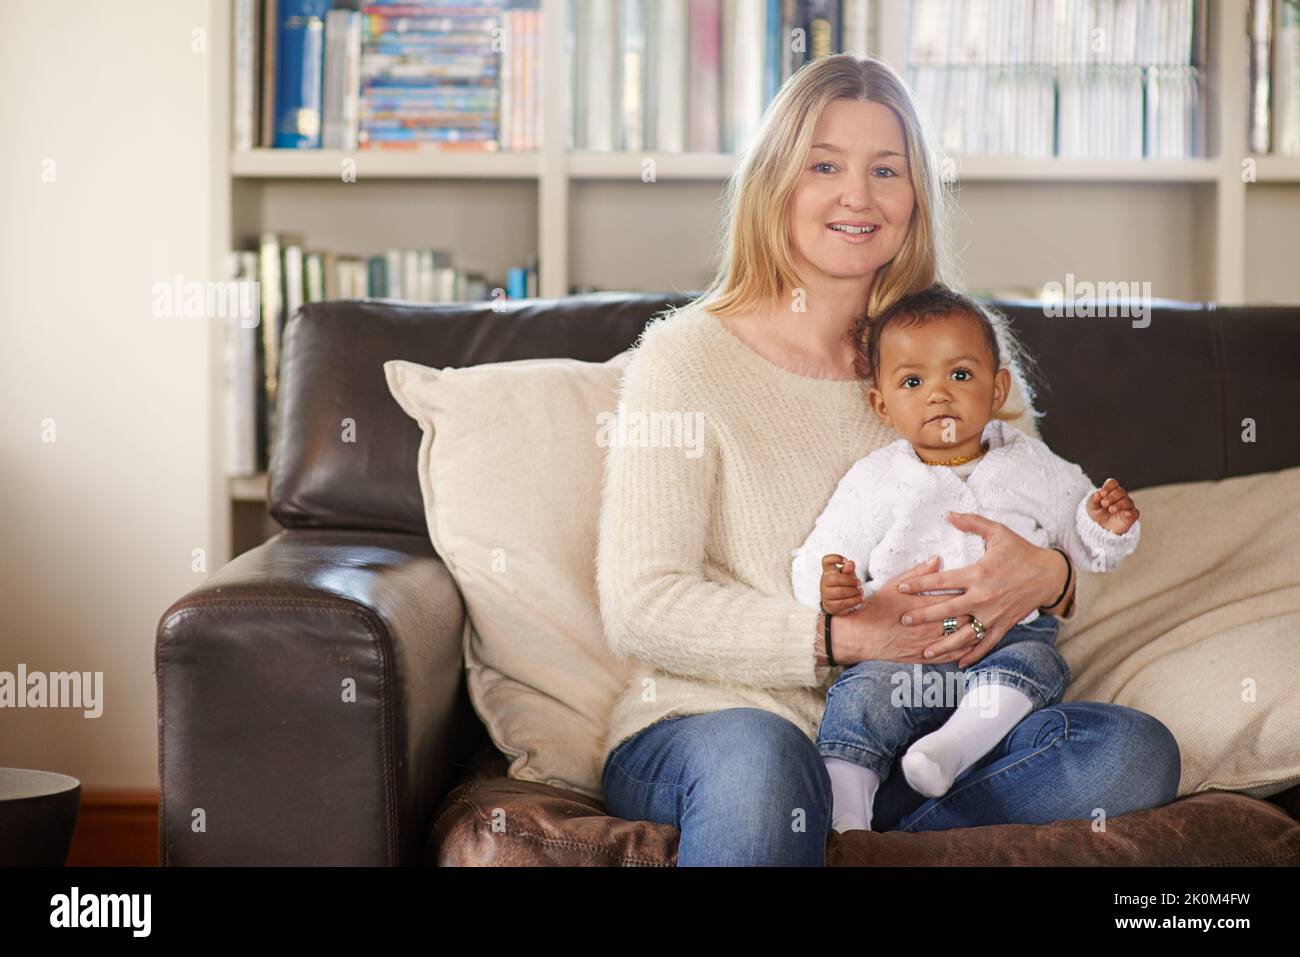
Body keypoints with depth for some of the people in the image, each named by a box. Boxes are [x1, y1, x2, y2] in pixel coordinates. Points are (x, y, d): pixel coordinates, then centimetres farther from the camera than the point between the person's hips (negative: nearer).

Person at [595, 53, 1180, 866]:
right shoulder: (687, 356, -2)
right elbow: (640, 611, -10)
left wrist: (1044, 580, -12)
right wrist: (848, 634, -19)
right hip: (706, 727, -5)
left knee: (1135, 752, -21)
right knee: (757, 756, -40)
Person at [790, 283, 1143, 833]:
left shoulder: (1032, 468, 10)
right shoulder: (873, 482, 5)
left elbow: (1083, 543, 17)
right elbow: (819, 558, 2)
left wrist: (1107, 527, -7)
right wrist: (830, 589, -23)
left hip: (1011, 639, 1)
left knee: (1035, 663, -29)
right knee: (860, 694, -25)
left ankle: (952, 745, -40)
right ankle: (845, 820, -28)